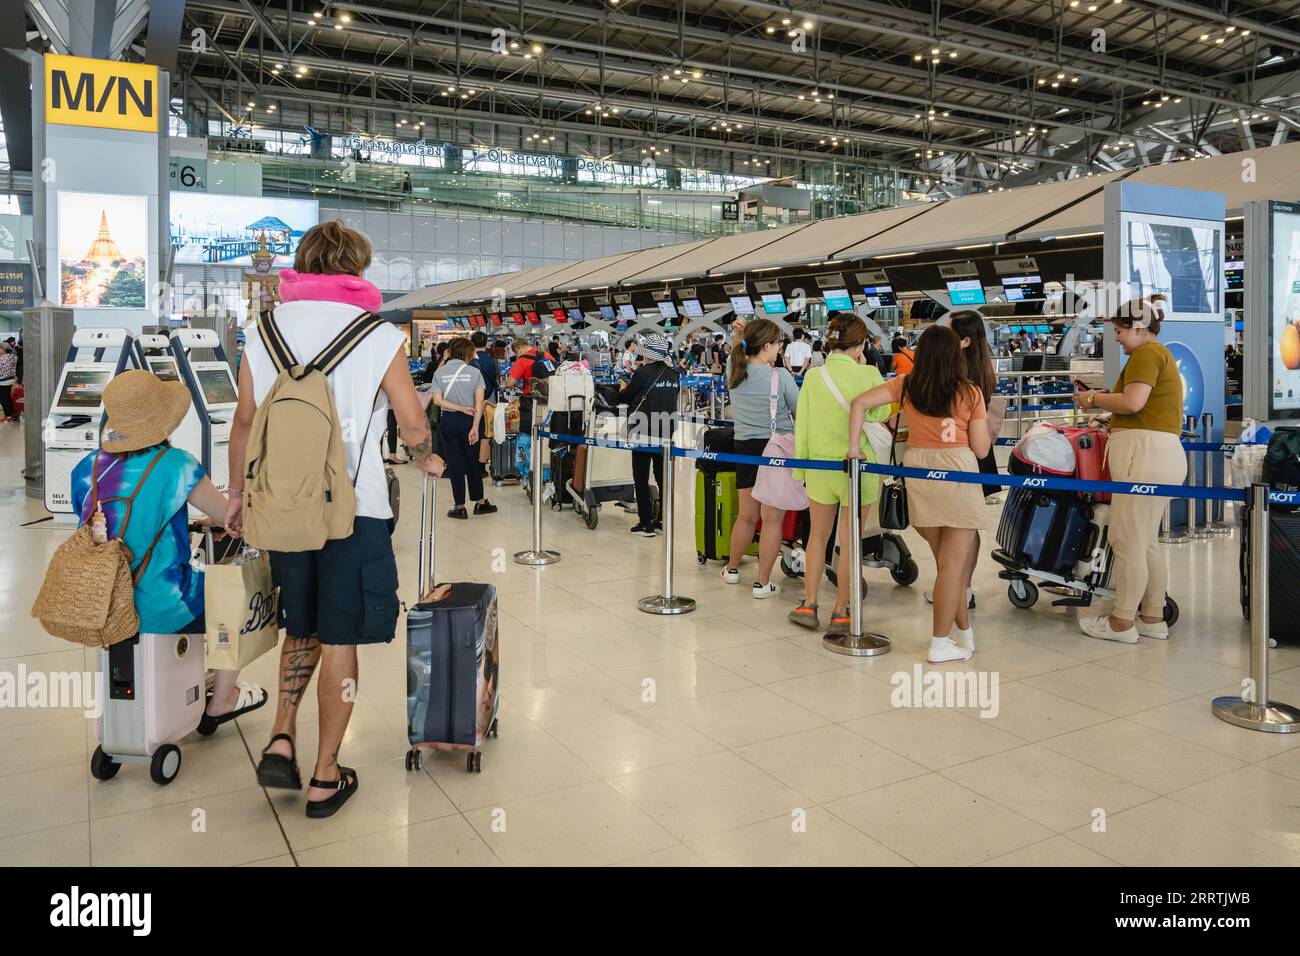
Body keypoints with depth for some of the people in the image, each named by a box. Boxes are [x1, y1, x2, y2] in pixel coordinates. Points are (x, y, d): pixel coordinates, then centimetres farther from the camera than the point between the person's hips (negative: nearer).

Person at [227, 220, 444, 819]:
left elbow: (244, 422, 9)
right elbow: (413, 423, -5)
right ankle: (326, 776, 13)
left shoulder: (264, 334, 6)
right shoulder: (379, 337, -5)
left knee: (302, 627, 22)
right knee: (339, 639, 5)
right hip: (354, 506, -4)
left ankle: (281, 738, 10)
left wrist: (236, 493, 20)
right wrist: (427, 461, 16)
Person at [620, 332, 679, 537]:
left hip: (643, 433, -6)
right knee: (663, 478, 12)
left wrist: (623, 389, 21)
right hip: (665, 433, 6)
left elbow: (624, 397, -1)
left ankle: (645, 524, 2)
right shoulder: (673, 374, 6)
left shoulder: (644, 372, -12)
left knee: (641, 479, 1)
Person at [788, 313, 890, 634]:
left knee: (817, 535, 17)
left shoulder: (813, 376, -2)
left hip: (820, 464, 2)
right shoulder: (868, 374, -9)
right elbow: (882, 413, 7)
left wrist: (800, 468, 12)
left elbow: (802, 426, 2)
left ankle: (808, 605, 20)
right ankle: (840, 613, 13)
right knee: (850, 541, 7)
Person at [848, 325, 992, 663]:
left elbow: (859, 403, 0)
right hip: (958, 472, -3)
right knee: (953, 564, 3)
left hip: (917, 472, 4)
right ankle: (940, 644, 7)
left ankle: (963, 632, 24)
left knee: (948, 560, 16)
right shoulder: (971, 393, -1)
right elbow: (981, 449, 1)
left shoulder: (905, 385, 5)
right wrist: (988, 430, 21)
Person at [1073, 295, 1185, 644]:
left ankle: (1122, 622, -1)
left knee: (1127, 540, -6)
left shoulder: (1147, 353, -7)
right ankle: (1153, 618, 21)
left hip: (1145, 451, -11)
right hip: (1162, 453, 11)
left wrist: (1094, 399, -5)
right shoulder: (1160, 354, 25)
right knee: (1146, 541, 15)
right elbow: (1144, 405, 18)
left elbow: (1132, 402, -19)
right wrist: (1105, 400, 14)